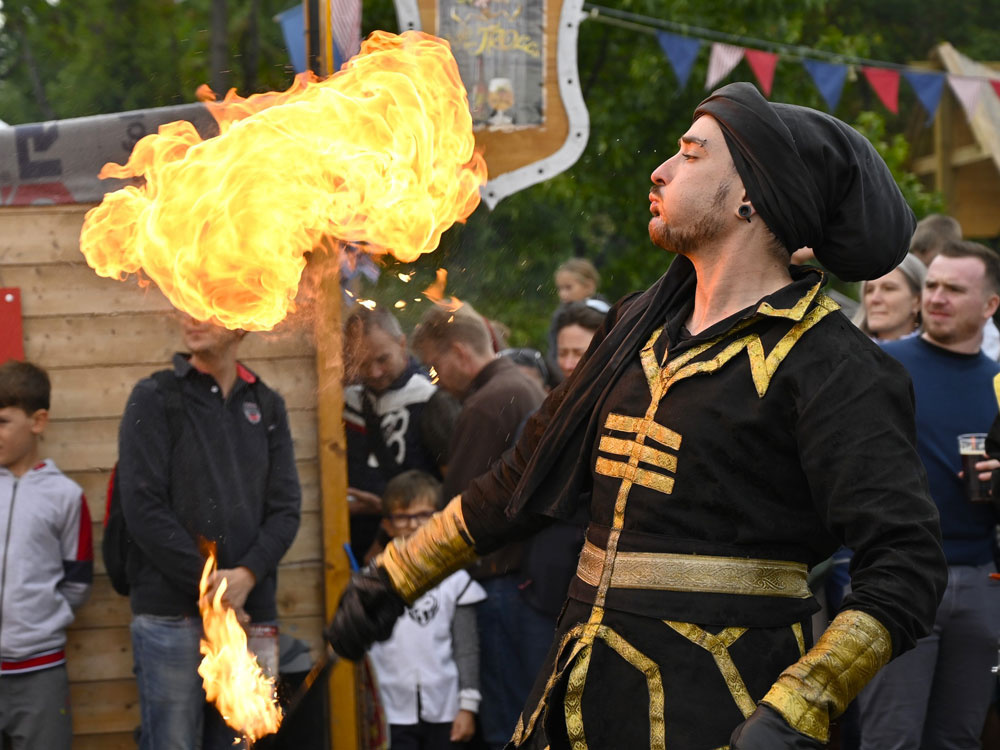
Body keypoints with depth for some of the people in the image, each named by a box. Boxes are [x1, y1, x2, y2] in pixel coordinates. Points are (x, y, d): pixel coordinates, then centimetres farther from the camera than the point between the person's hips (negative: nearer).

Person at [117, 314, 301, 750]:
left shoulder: (266, 406, 13)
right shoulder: (155, 399, 1)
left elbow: (285, 507, 8)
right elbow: (144, 509, -7)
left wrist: (247, 574, -10)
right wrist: (209, 586, -11)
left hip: (250, 612, 4)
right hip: (172, 613, -4)